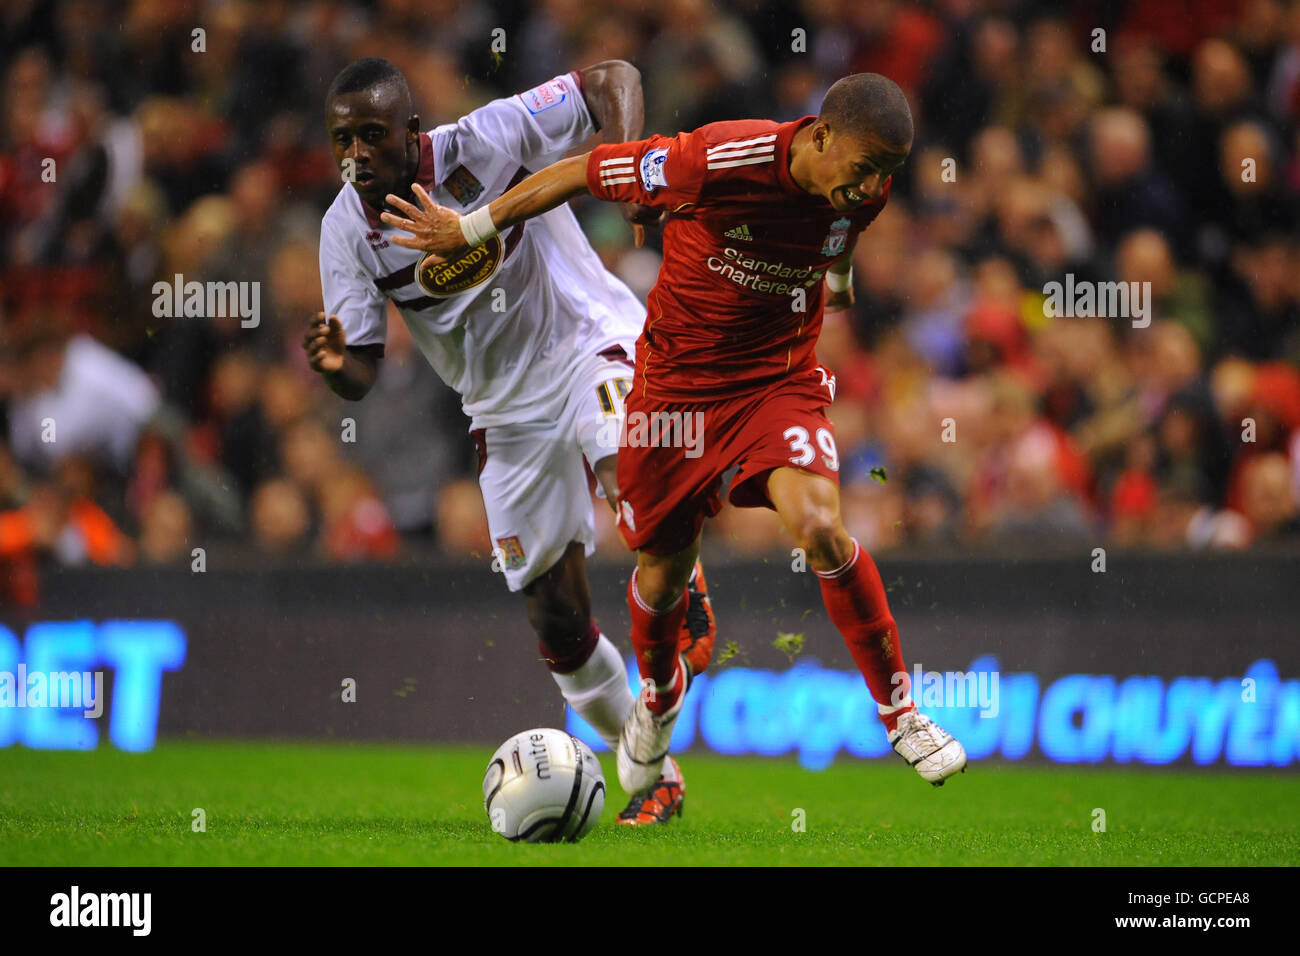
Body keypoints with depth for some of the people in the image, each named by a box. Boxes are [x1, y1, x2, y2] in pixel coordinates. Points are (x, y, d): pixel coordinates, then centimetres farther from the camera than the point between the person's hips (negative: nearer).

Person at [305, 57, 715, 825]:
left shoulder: (489, 141, -19)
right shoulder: (348, 228, -8)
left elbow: (614, 79, -12)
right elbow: (362, 375, -5)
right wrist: (334, 364, -29)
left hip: (587, 344, -4)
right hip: (507, 410, 4)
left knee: (627, 461, -39)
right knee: (557, 623, 3)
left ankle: (685, 594, -10)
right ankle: (654, 774, 22)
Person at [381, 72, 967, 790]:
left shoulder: (863, 187, -11)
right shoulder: (719, 159, -27)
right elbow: (584, 172, -15)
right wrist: (471, 228, -6)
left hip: (780, 377, 2)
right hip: (677, 379, -2)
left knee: (820, 527, -24)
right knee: (662, 576, 9)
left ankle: (899, 712, -12)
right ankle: (659, 695, 43)